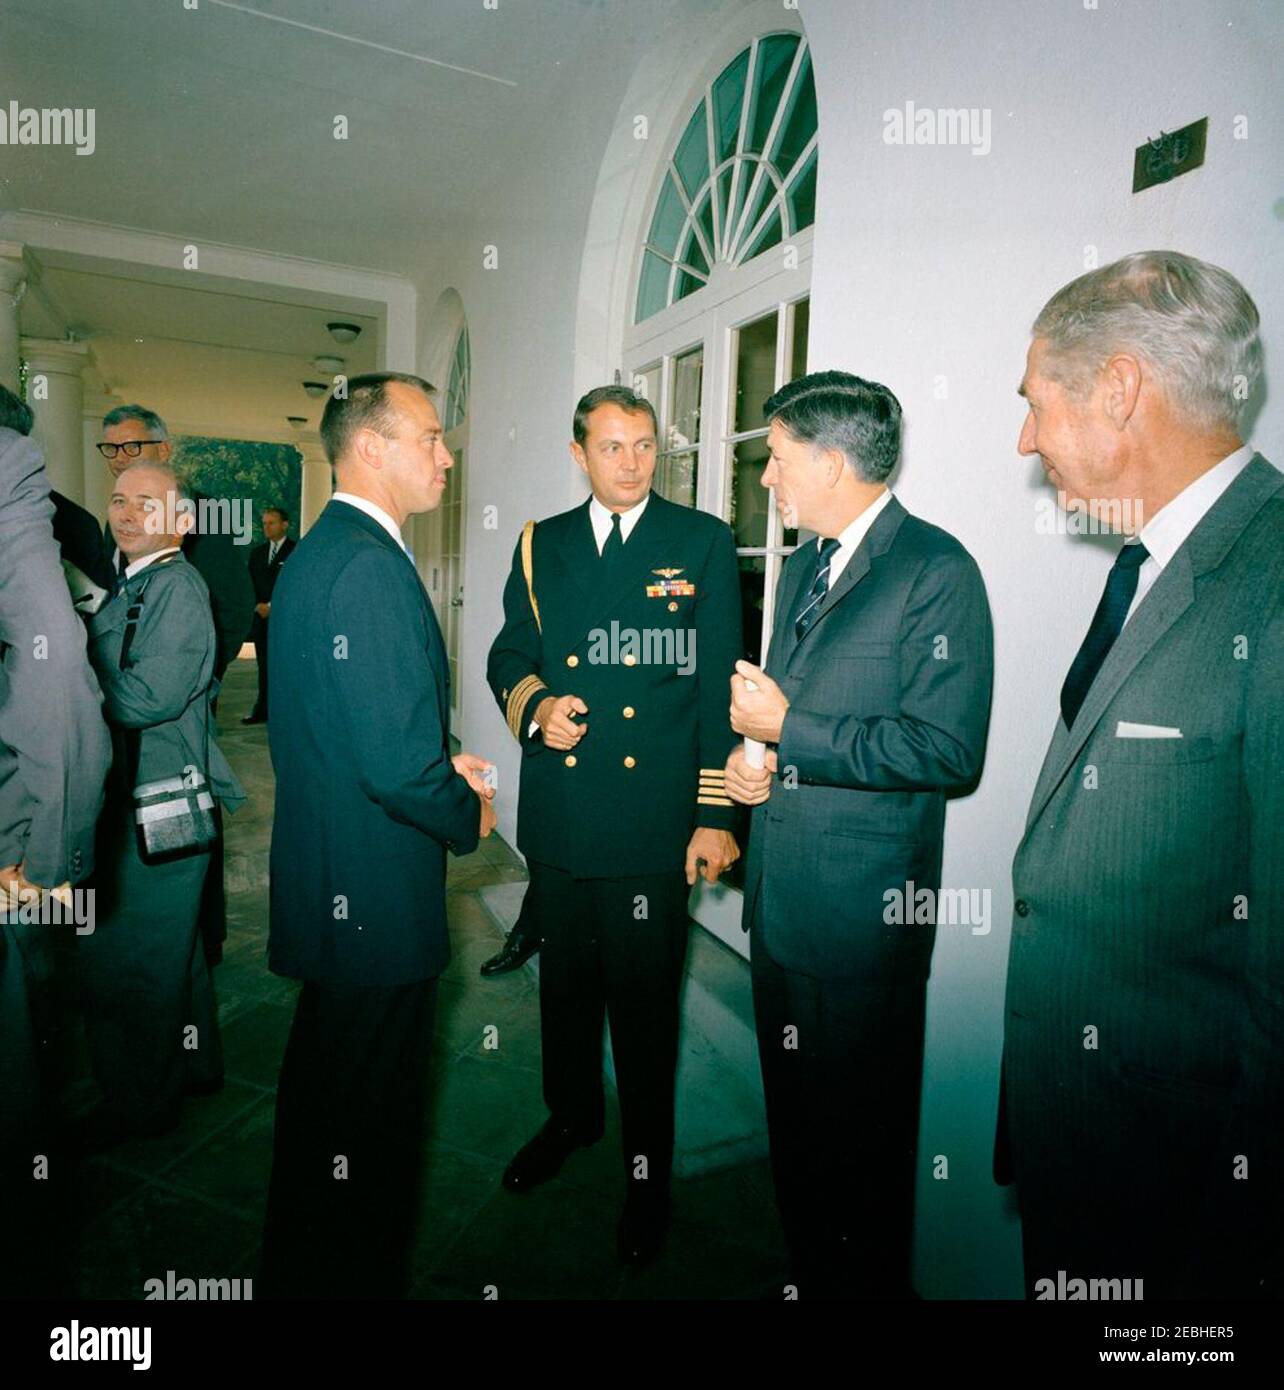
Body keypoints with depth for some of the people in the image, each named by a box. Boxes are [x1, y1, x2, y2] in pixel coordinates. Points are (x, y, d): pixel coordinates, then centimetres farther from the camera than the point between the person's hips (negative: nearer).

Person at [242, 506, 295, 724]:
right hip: (261, 617, 6)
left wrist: (272, 606, -9)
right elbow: (250, 584, 16)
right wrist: (258, 606, -1)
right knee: (264, 665, 7)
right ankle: (263, 710, 10)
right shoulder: (257, 552, 18)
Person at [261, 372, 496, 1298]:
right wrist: (469, 815, -9)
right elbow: (397, 766, -28)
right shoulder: (371, 565, -23)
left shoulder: (316, 552, 10)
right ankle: (355, 1277, 32)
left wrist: (442, 761, 9)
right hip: (376, 891, -11)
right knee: (369, 1116, 9)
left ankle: (299, 1268, 50)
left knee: (324, 1085, 27)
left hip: (324, 882, 11)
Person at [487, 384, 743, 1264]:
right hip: (558, 812, 4)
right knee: (566, 979, 20)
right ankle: (572, 1115, 45)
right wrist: (534, 704, -8)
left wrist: (717, 815, -7)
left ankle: (648, 1167, 30)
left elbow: (720, 684, -4)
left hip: (652, 818, -3)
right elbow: (510, 655, 16)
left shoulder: (703, 542, 0)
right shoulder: (543, 545, 10)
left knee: (645, 995, 7)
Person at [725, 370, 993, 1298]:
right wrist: (749, 753, 0)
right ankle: (805, 1266, 46)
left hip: (864, 906, -8)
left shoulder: (935, 569, -15)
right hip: (779, 887, 8)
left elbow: (947, 749, -22)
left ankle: (871, 1280, 37)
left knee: (859, 1122, 11)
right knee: (792, 1107, 23)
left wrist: (786, 727, -19)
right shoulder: (804, 564, 12)